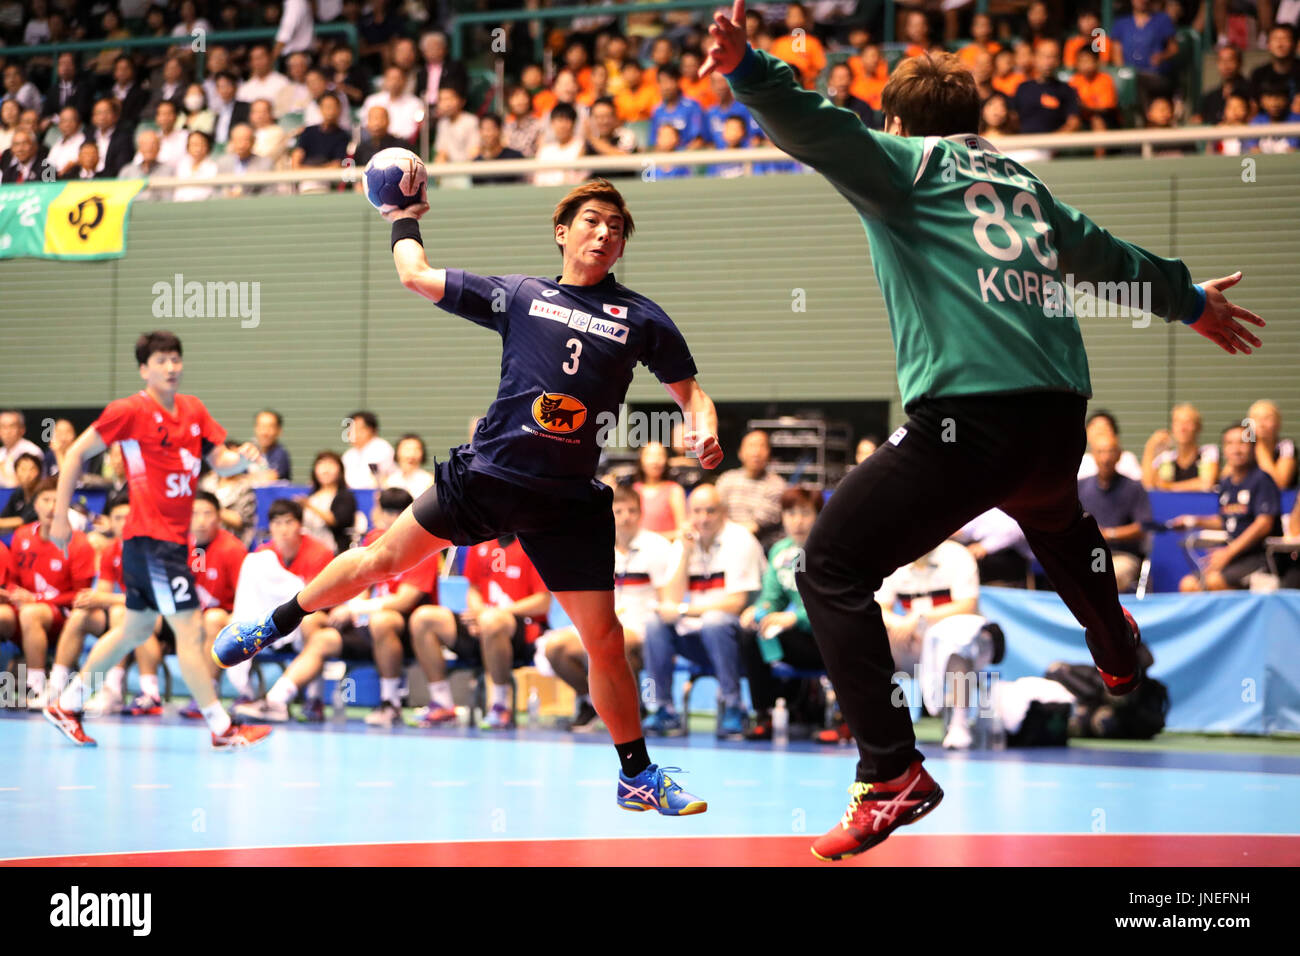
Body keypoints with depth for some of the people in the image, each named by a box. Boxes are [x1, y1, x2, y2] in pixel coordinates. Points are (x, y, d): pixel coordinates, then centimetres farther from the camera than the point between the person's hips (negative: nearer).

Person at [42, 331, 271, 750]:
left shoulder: (193, 410, 10)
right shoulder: (130, 411, -9)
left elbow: (219, 459, 13)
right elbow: (76, 453, -4)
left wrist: (241, 457, -11)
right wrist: (60, 516, -6)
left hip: (174, 538, 8)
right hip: (151, 537, -8)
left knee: (137, 629, 18)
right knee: (189, 629, -9)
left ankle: (66, 705, 30)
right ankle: (221, 727, -5)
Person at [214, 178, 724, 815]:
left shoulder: (641, 319, 6)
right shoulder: (517, 294, 7)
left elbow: (688, 388, 12)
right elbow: (415, 275, 12)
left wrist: (704, 432, -7)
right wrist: (405, 220, 26)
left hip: (569, 500, -1)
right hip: (488, 471, 1)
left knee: (605, 639, -3)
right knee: (382, 558, 7)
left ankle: (638, 776, 12)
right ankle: (274, 625, 30)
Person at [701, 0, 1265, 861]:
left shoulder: (909, 161, 5)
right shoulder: (1017, 178, 23)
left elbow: (827, 134, -16)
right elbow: (1104, 254, 37)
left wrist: (749, 70, -32)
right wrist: (1188, 300, 54)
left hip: (969, 420, -7)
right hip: (1060, 421, 7)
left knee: (833, 567, -3)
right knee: (1058, 527, 41)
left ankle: (891, 774, -16)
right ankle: (1119, 653, 66)